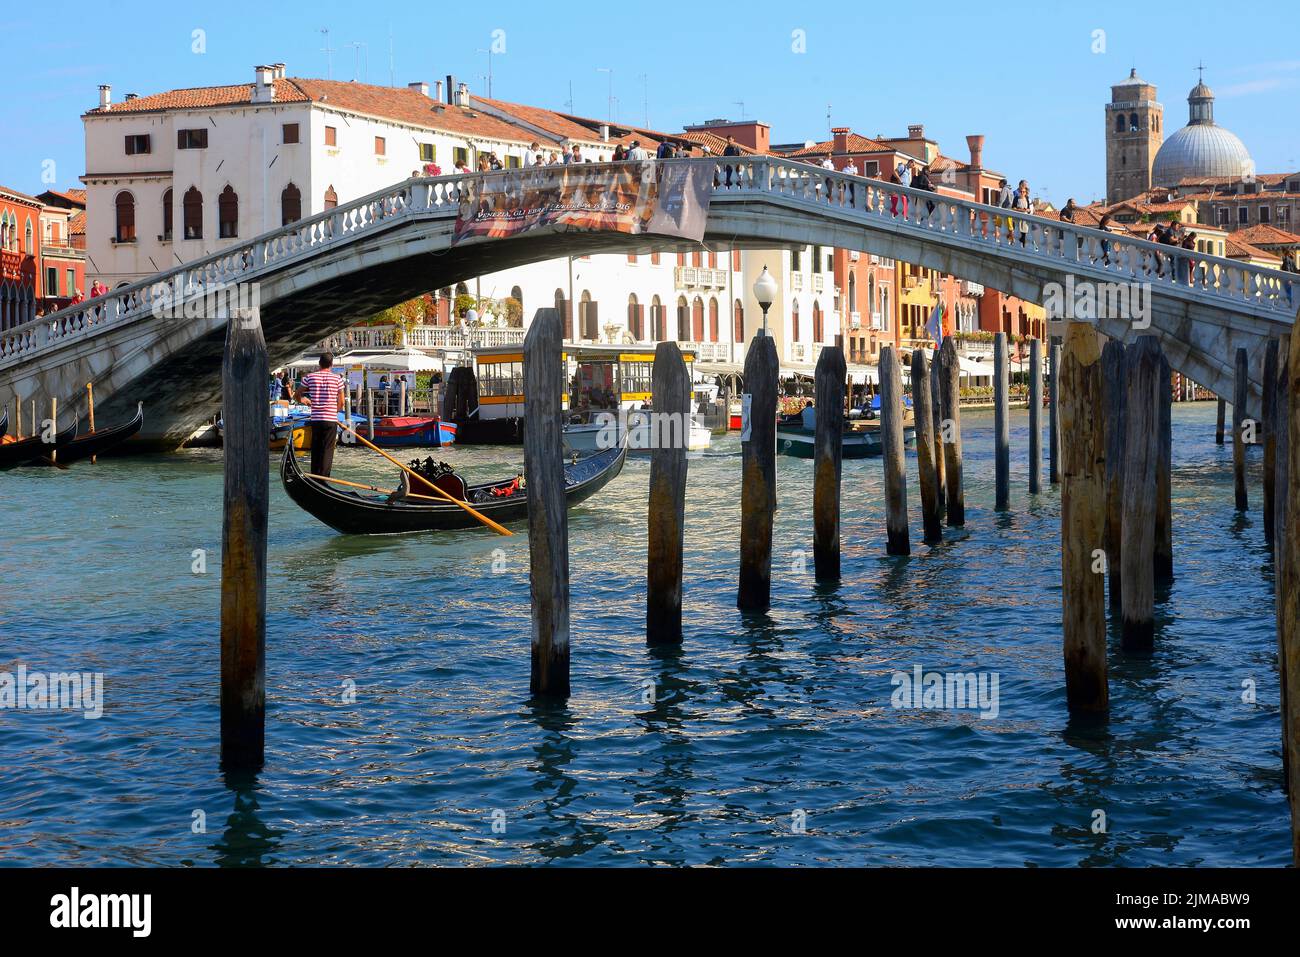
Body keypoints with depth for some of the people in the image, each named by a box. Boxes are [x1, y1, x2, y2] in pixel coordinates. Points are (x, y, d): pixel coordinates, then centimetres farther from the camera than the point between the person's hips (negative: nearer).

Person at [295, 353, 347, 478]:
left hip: (315, 419, 2)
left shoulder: (309, 377, 0)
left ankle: (314, 476, 18)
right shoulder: (337, 379, -3)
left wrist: (303, 400, 31)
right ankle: (324, 477, -7)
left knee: (315, 449, 14)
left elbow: (297, 395, 8)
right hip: (331, 419, -2)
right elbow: (341, 401, 1)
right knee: (327, 450, 0)